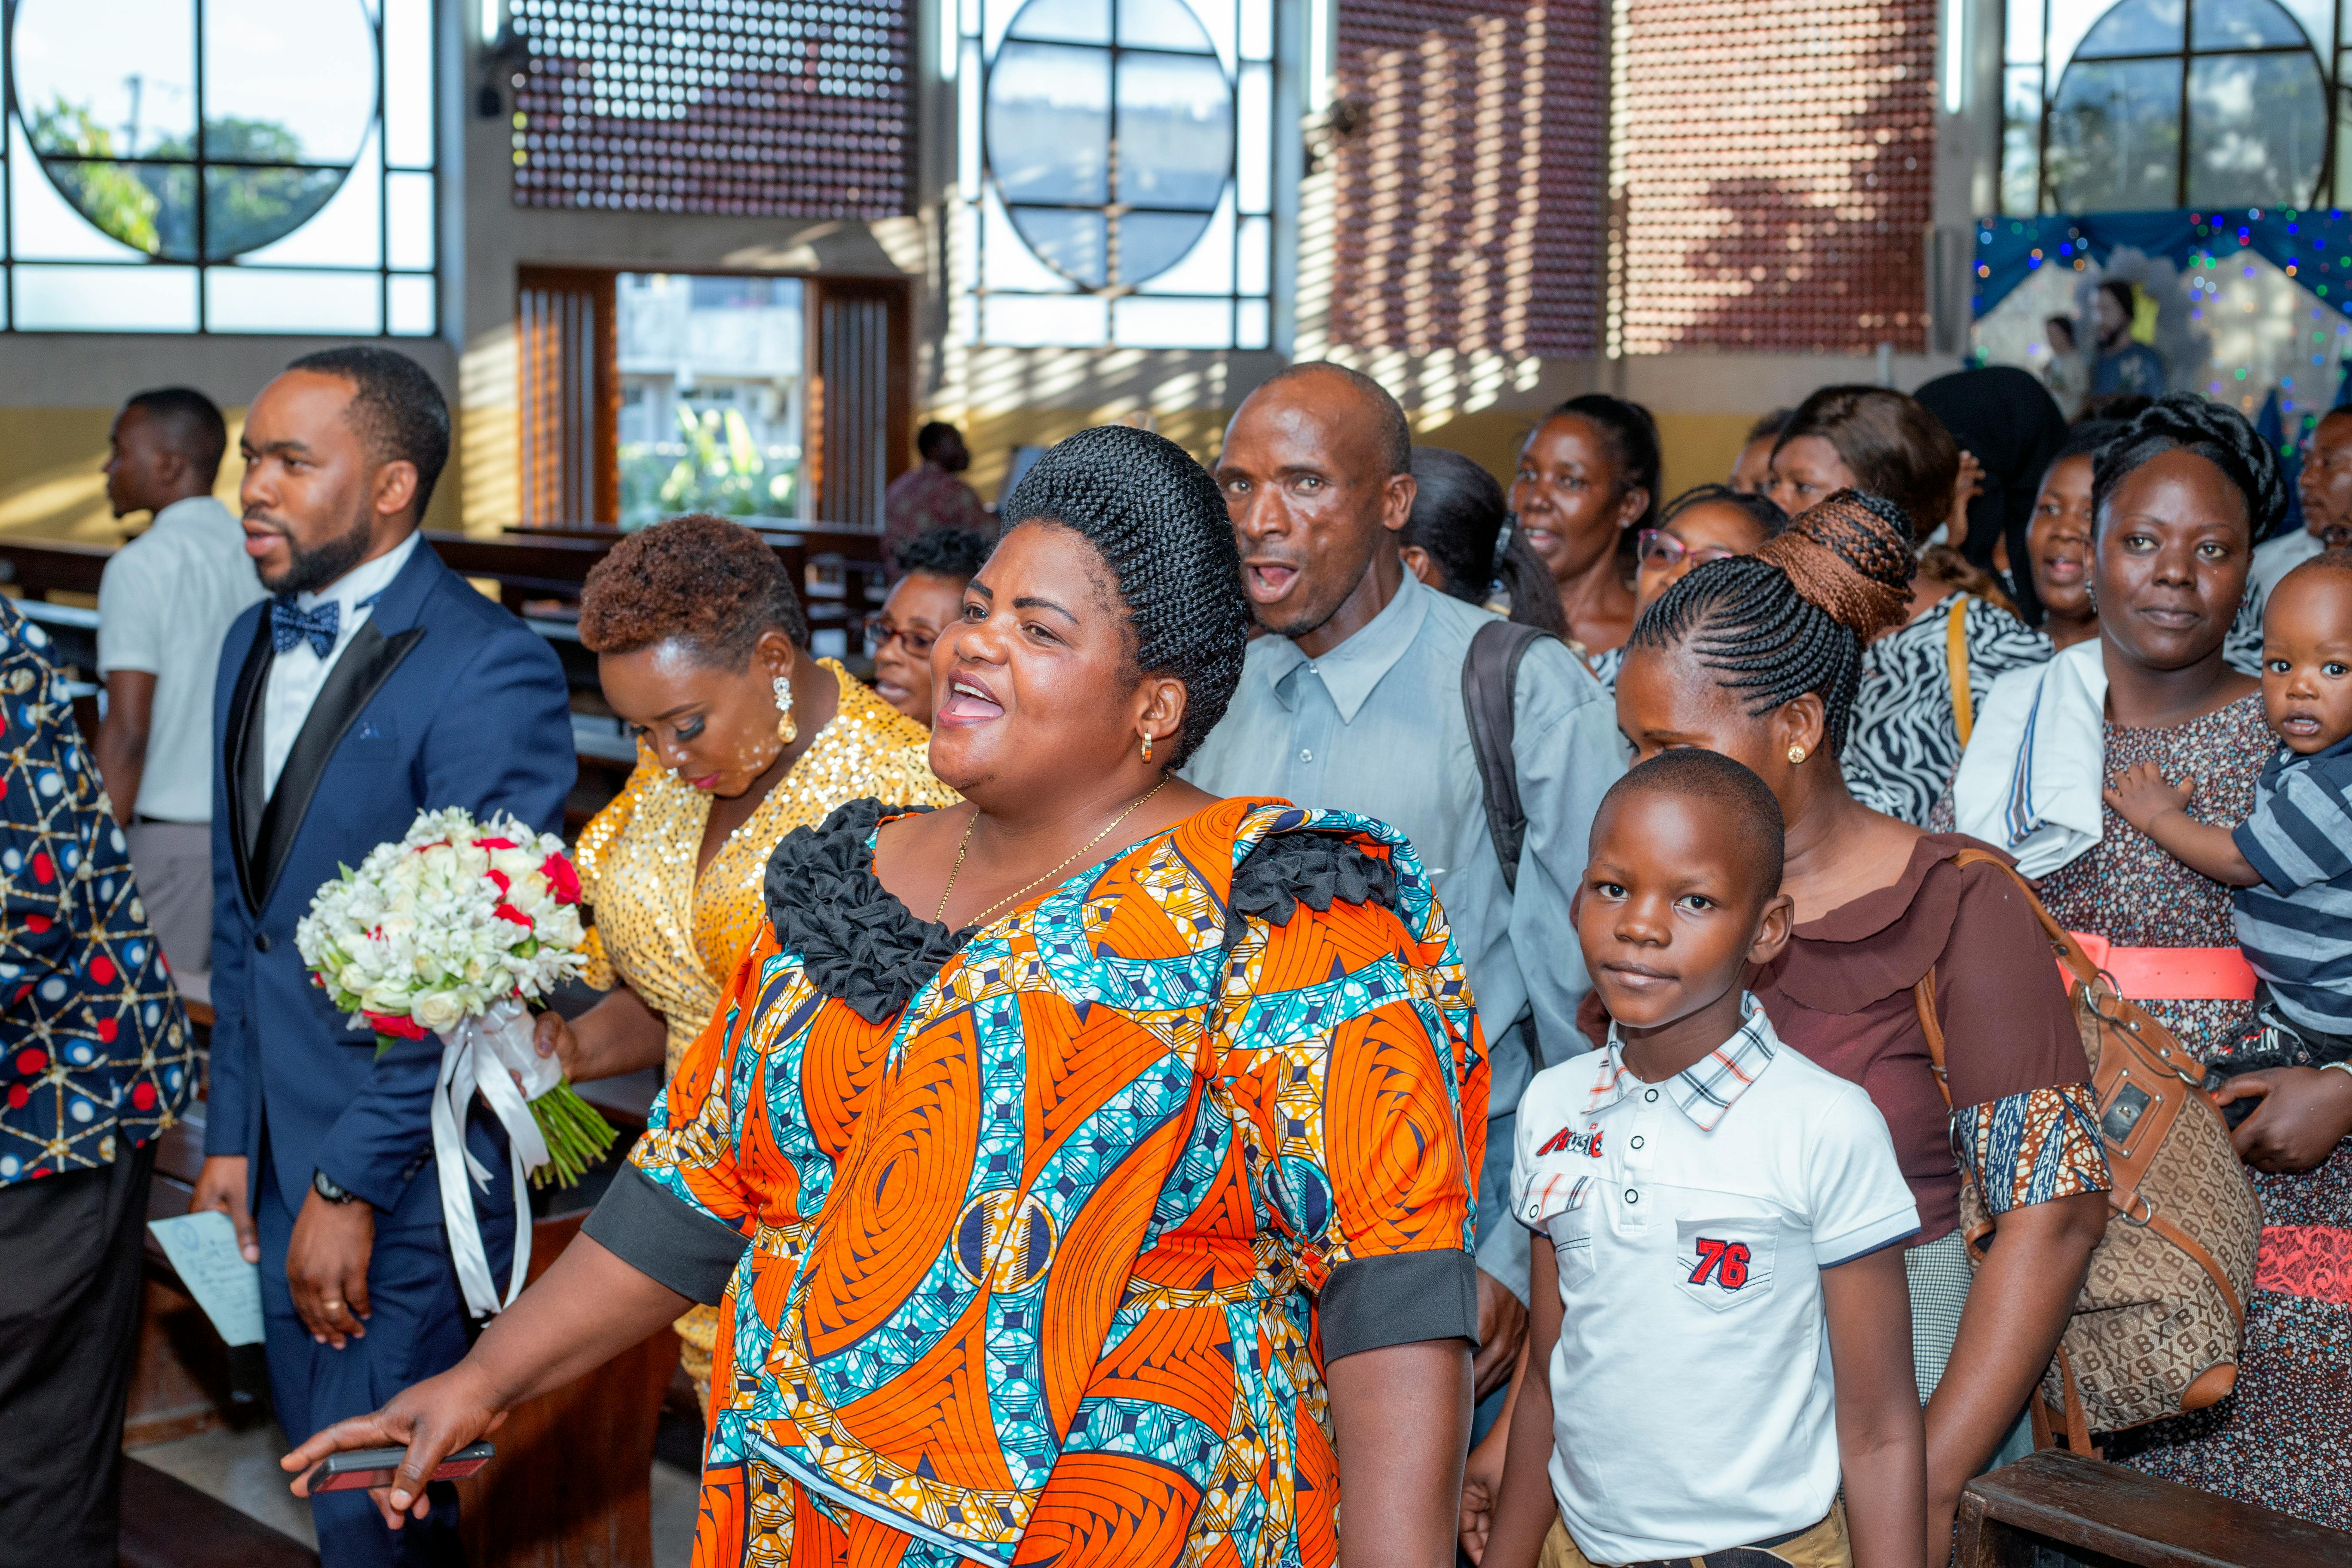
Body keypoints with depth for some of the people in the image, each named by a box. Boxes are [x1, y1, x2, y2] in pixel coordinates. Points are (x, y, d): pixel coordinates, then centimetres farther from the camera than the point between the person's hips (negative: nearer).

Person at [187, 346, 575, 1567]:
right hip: (284, 1148, 8)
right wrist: (232, 1133, 14)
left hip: (403, 1166, -8)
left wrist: (351, 1184, -17)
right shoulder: (254, 643, 11)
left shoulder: (491, 669, -16)